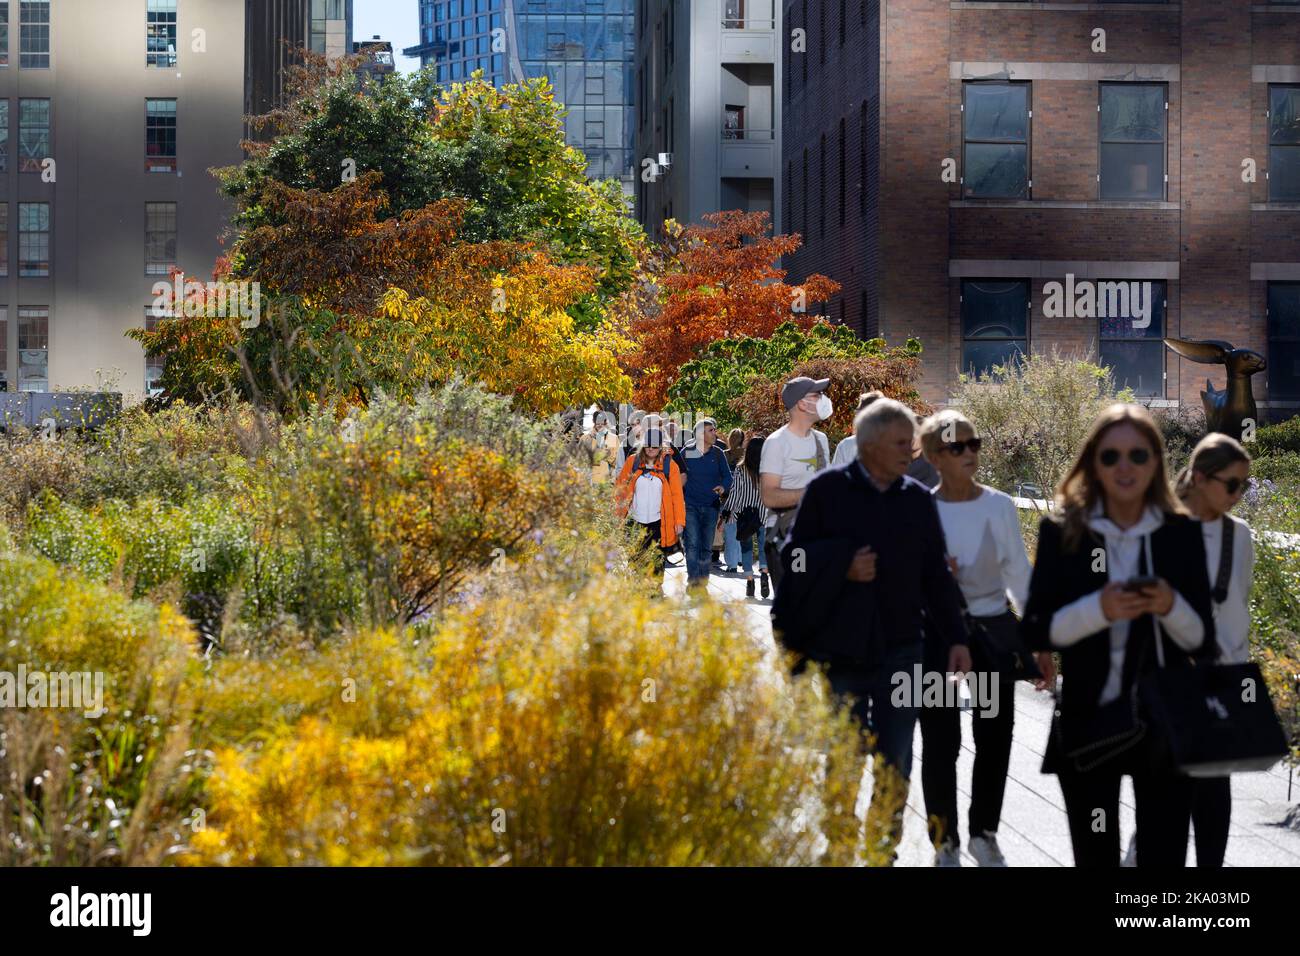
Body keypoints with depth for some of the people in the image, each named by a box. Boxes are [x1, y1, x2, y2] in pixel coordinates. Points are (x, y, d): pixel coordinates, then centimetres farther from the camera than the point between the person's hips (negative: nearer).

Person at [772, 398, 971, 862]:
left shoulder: (919, 499, 6)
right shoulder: (827, 489, -3)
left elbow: (936, 575, 10)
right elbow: (795, 555, -1)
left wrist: (955, 638, 5)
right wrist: (842, 566, -16)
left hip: (899, 650, 3)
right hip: (839, 647, -2)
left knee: (895, 760, 5)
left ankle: (883, 849, 17)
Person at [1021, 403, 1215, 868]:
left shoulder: (1182, 532, 2)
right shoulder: (1062, 530, -1)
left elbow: (1203, 640, 3)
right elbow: (1035, 632, -4)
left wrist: (1171, 608, -17)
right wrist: (1099, 609, -19)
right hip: (1088, 725, 0)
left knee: (1164, 858, 0)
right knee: (1095, 858, 10)